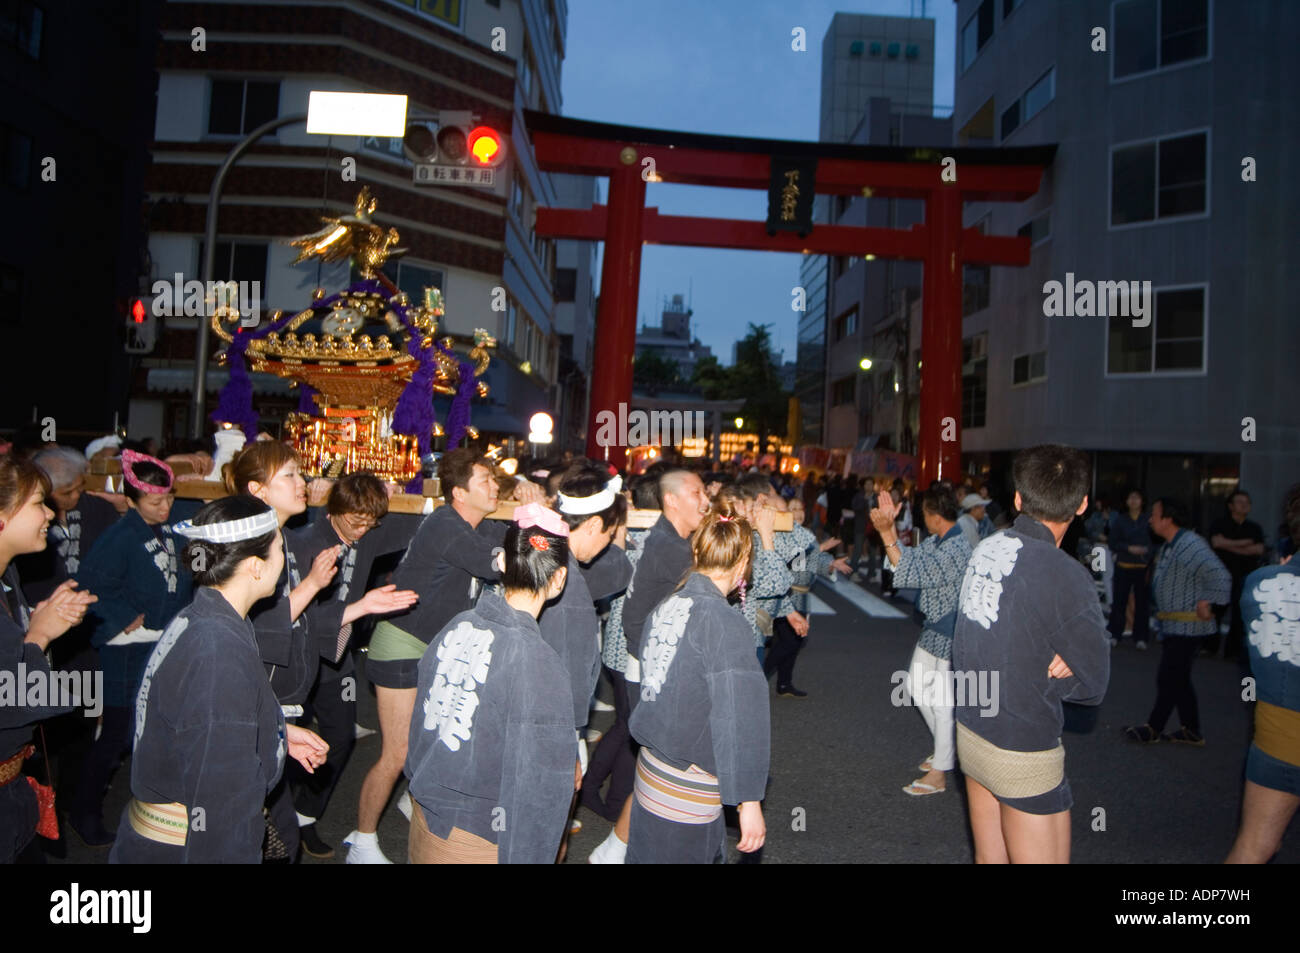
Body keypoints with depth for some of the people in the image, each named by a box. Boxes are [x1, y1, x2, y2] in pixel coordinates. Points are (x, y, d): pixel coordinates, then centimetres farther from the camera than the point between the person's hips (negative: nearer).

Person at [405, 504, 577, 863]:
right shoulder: (539, 663, -24)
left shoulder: (457, 626, -5)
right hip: (478, 846, -6)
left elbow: (422, 721, 7)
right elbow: (537, 789, -22)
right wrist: (527, 857, -11)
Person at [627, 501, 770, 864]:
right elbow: (741, 715, -23)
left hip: (650, 769, 7)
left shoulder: (666, 605, 1)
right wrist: (749, 801, -19)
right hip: (686, 795, -7)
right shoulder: (723, 620, -20)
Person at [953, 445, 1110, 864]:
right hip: (1023, 751, -7)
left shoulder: (985, 548, -3)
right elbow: (1094, 684, -13)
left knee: (989, 859, 20)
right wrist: (1055, 670, 1)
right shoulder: (1064, 575, -22)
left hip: (970, 731, 7)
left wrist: (1049, 663, -10)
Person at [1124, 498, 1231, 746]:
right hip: (1172, 624, 10)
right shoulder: (1169, 546, 12)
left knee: (1168, 679, -1)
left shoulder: (1191, 545, -21)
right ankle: (1192, 732, 26)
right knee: (1179, 680, 16)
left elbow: (1220, 577, -29)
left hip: (1187, 626, -10)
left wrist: (1205, 605, -20)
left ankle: (1152, 729, 9)